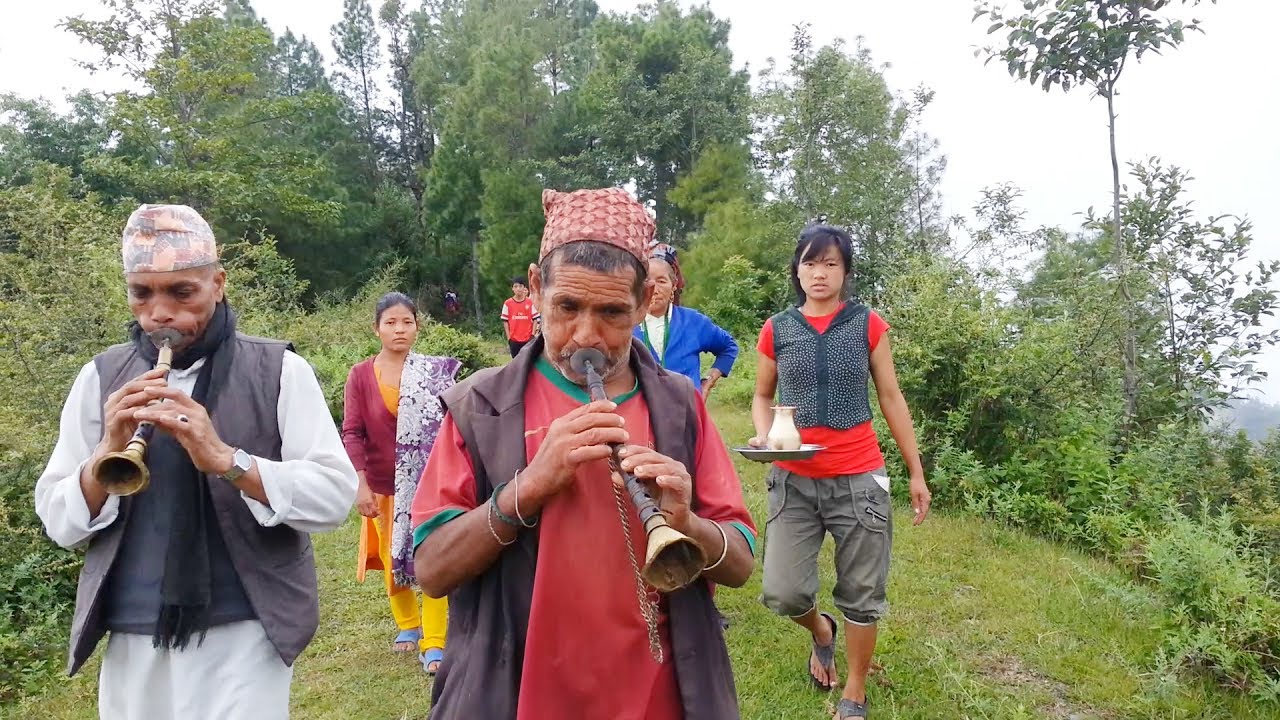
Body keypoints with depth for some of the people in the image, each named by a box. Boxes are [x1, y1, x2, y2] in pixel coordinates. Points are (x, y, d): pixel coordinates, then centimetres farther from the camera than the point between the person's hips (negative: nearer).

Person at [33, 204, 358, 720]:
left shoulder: (278, 369, -5)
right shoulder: (101, 377, 3)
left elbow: (335, 496, -13)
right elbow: (57, 523, 3)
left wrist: (226, 459, -25)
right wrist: (109, 451, -15)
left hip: (244, 635, -3)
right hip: (130, 641, 3)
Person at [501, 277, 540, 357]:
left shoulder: (530, 302, 0)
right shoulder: (507, 303, 0)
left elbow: (535, 319, 3)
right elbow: (505, 321, 3)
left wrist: (533, 335, -4)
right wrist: (508, 338, -1)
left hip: (528, 339, 0)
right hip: (514, 339, 0)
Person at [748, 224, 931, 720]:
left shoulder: (868, 325, 0)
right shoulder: (776, 330, 3)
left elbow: (891, 399, 6)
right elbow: (762, 396, 13)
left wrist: (917, 473, 6)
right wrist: (763, 437, -8)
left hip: (859, 479, -1)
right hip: (794, 480, 1)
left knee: (862, 595, 8)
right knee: (783, 593, -4)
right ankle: (821, 632, 33)